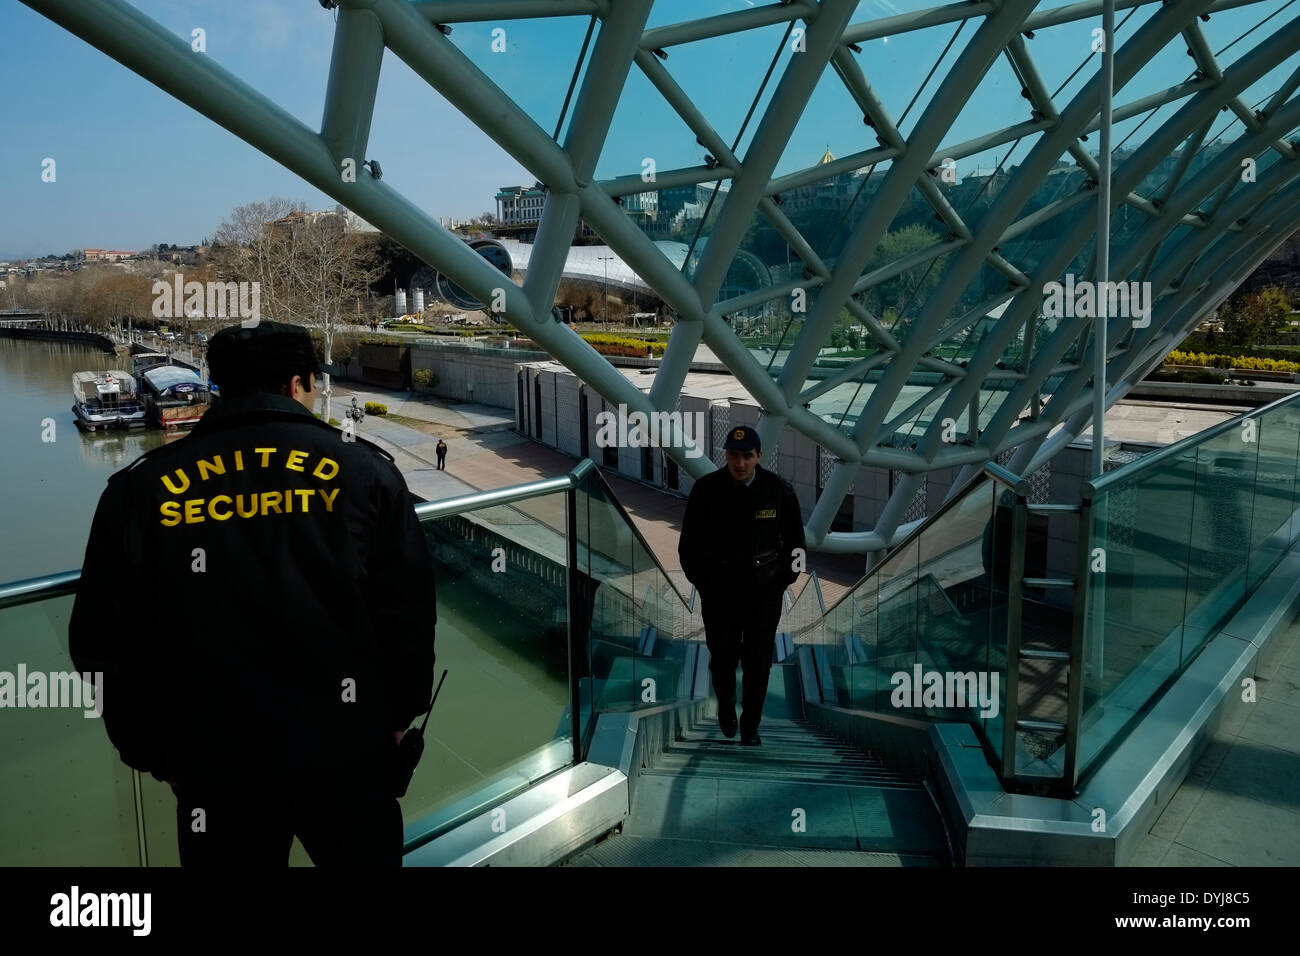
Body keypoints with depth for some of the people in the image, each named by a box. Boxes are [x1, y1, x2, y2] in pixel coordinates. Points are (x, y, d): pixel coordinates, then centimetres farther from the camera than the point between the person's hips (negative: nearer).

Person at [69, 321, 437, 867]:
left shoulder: (139, 489, -2)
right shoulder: (362, 469, -6)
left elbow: (104, 640, 2)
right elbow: (407, 611, -5)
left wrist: (152, 753, 14)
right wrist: (400, 711, 9)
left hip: (214, 763, 1)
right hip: (347, 753, 0)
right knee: (365, 853, 23)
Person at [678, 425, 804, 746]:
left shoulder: (779, 491, -10)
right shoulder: (706, 490, -11)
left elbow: (794, 542, 4)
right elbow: (689, 546, -1)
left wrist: (780, 584, 1)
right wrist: (704, 585, -1)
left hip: (764, 593, 0)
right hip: (719, 592, 0)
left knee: (758, 663, 1)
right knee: (722, 658, 8)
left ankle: (751, 726, 21)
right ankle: (726, 703, 39)